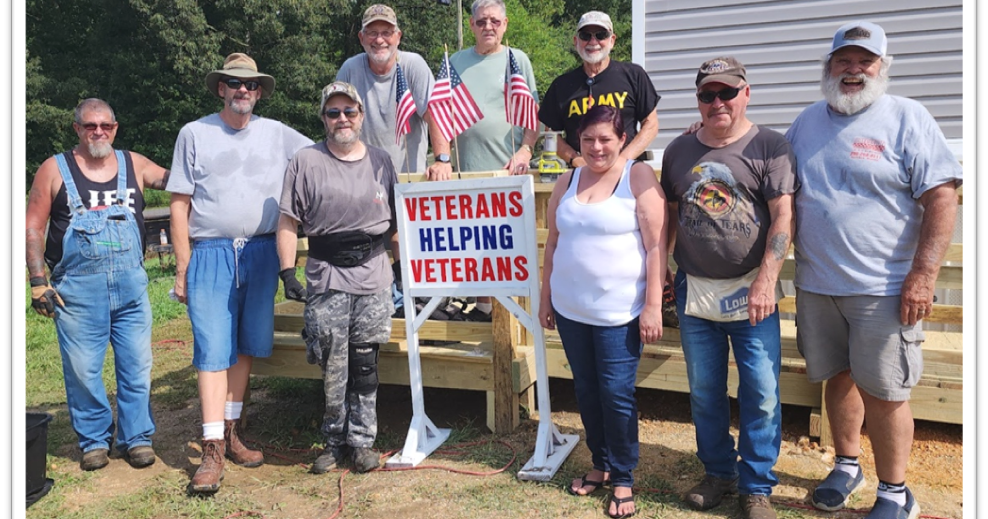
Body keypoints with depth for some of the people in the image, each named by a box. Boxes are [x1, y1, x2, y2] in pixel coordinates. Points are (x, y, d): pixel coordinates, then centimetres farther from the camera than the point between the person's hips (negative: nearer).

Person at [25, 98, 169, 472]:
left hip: (131, 283, 1)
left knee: (137, 364, 5)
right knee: (82, 368, 4)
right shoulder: (55, 169, 5)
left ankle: (137, 437, 18)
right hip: (77, 286, -1)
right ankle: (94, 440, 21)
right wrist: (38, 283, -3)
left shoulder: (134, 165, 12)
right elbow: (33, 229, 3)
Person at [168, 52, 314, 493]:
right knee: (214, 350, -7)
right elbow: (179, 205, 2)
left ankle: (230, 432, 22)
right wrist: (182, 268, -4)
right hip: (211, 254, -3)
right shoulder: (194, 134, 4)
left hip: (262, 253, 3)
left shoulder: (276, 134, 10)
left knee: (246, 346, 9)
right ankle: (213, 450, -3)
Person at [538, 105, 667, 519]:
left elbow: (656, 245, -11)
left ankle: (624, 479, 18)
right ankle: (601, 464, 32)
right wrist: (545, 297, 14)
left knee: (617, 395, 0)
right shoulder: (566, 182, 9)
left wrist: (653, 305, -14)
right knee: (586, 391, 14)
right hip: (570, 309, 5)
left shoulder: (639, 177, -7)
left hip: (619, 311, -5)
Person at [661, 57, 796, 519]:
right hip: (693, 292, 4)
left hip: (750, 292, -3)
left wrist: (766, 280, -18)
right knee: (704, 391, 13)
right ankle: (718, 472, 31)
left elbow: (782, 216, -9)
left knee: (761, 394, 1)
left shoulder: (769, 147, -3)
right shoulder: (679, 150, 10)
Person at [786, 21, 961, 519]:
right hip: (816, 285, 4)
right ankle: (846, 466, 36)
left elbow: (942, 198, -9)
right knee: (838, 378, 16)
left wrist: (922, 276, -15)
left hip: (883, 289, -4)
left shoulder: (906, 117, -4)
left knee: (883, 393, 2)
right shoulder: (806, 122, 10)